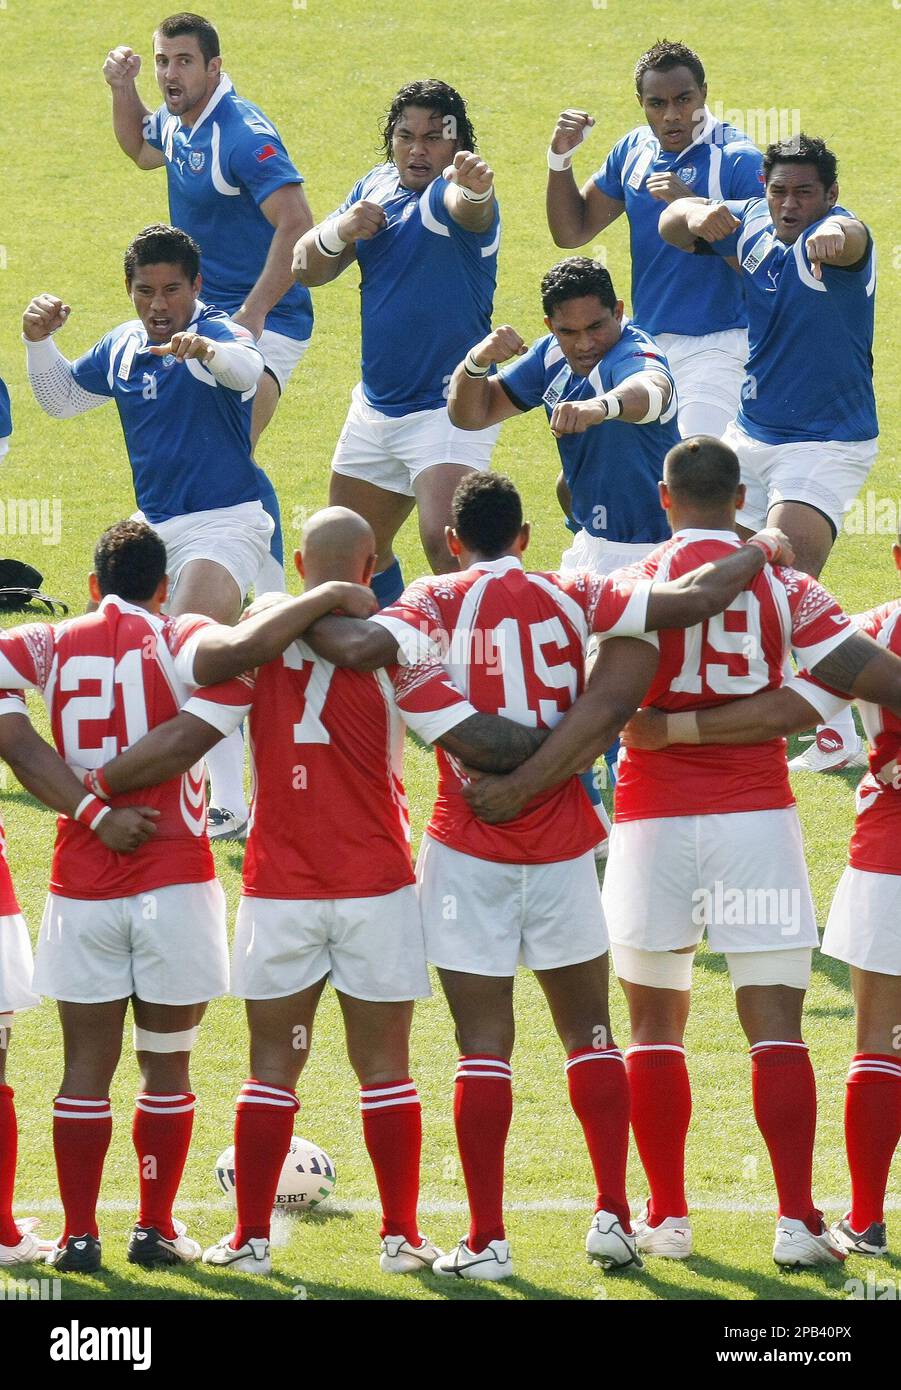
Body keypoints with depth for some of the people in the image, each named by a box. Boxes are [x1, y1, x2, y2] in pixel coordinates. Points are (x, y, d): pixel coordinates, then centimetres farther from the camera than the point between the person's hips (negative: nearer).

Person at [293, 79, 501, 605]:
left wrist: (473, 188, -67)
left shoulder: (448, 192, -16)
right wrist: (338, 233, -16)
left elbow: (466, 207, -42)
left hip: (449, 408, -8)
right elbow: (307, 268, 6)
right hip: (375, 406, 8)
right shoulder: (377, 187, 6)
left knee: (448, 547, -27)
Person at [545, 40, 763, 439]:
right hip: (646, 346, 7)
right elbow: (572, 232, 18)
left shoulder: (737, 159, -10)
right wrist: (560, 159, 3)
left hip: (716, 346, -7)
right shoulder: (633, 151, 10)